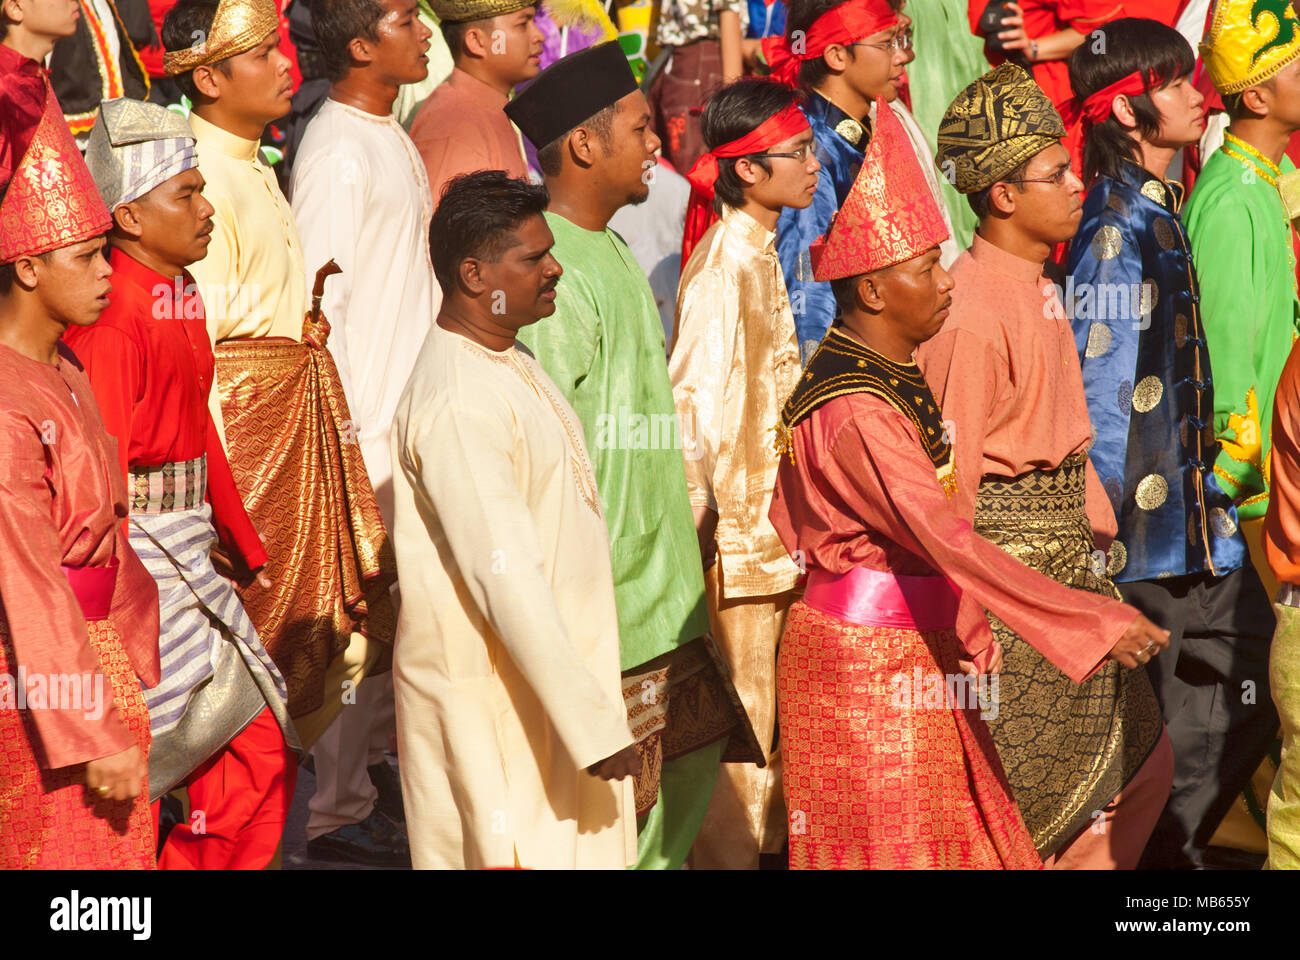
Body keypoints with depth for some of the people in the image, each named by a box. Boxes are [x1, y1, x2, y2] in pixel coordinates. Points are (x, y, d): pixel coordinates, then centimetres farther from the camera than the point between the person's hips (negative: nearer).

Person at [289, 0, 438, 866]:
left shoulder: (392, 135, 12)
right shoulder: (337, 151, -17)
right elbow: (317, 304, -20)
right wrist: (349, 434, -19)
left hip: (412, 412, 9)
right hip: (363, 423, -9)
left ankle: (377, 754, 29)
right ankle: (339, 809, 7)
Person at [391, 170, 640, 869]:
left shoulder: (510, 363, 11)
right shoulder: (459, 404, -22)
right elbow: (505, 577, -26)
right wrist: (592, 721, -25)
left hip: (551, 667, 9)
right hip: (489, 699, -9)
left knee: (578, 839, 14)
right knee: (509, 854, -1)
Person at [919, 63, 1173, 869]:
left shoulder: (1040, 290, 11)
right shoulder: (973, 312, -19)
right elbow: (949, 480, -18)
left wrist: (1098, 531, 15)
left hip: (1070, 560, 9)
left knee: (1140, 763, 14)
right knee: (1011, 800, 1)